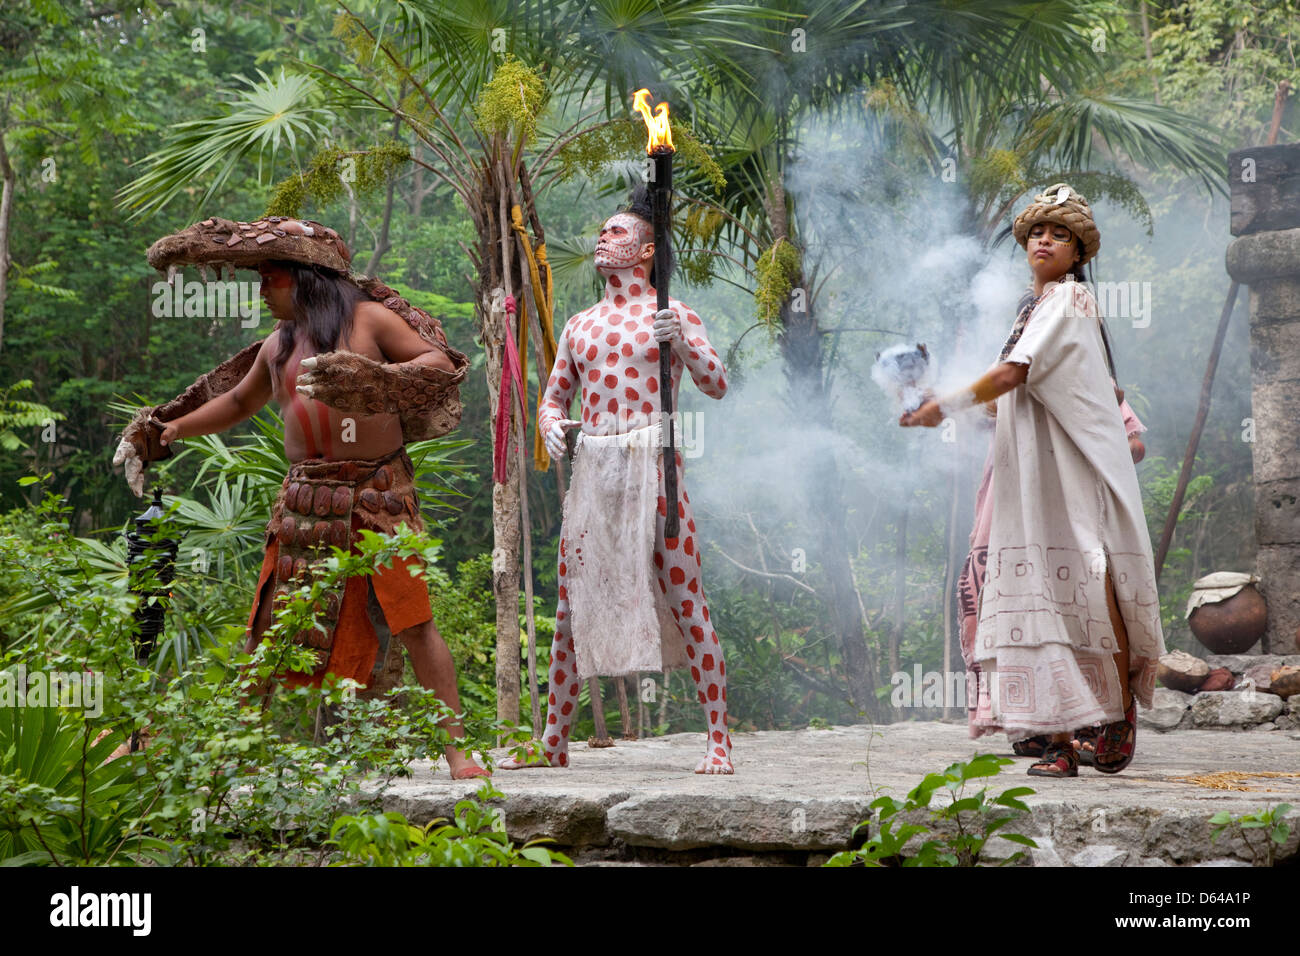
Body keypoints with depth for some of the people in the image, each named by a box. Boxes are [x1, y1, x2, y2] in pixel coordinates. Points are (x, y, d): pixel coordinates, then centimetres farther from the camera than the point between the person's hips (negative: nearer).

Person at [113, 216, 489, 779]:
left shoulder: (368, 318, -1)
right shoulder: (279, 345, 16)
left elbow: (440, 364, -6)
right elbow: (237, 402, 31)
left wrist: (376, 378, -21)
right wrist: (169, 430, 25)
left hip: (376, 497, -5)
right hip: (305, 501, 5)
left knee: (410, 620, -10)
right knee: (282, 627, 6)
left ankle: (456, 749, -8)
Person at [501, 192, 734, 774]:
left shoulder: (669, 314, 6)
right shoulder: (580, 326, 21)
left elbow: (717, 385, -3)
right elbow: (554, 396, 26)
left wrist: (681, 344, -22)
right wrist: (551, 424, 2)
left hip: (651, 465, -5)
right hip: (592, 468, 5)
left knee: (684, 602, -8)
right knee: (571, 606, 6)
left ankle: (718, 740, -6)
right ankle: (554, 741, 14)